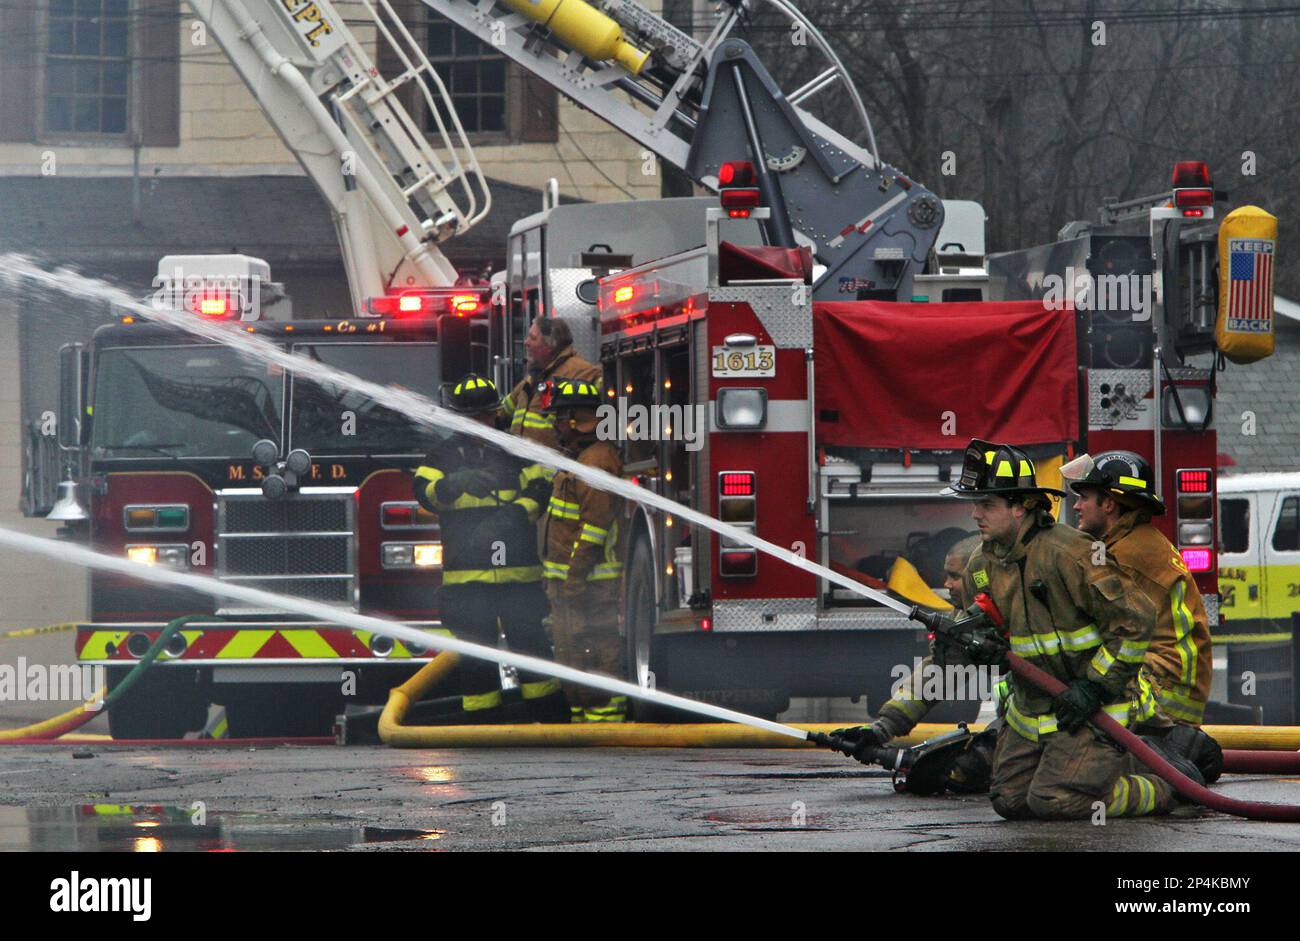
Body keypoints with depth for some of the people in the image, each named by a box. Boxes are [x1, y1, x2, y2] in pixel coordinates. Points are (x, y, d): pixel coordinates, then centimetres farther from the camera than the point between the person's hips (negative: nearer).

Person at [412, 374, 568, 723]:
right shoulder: (443, 455, 10)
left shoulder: (517, 451, 12)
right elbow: (426, 491, -6)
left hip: (519, 572, 0)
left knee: (532, 648, 0)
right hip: (466, 574, 0)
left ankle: (554, 723, 7)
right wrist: (458, 482, -28)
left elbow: (539, 489, 1)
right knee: (477, 664, 2)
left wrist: (511, 516, -19)